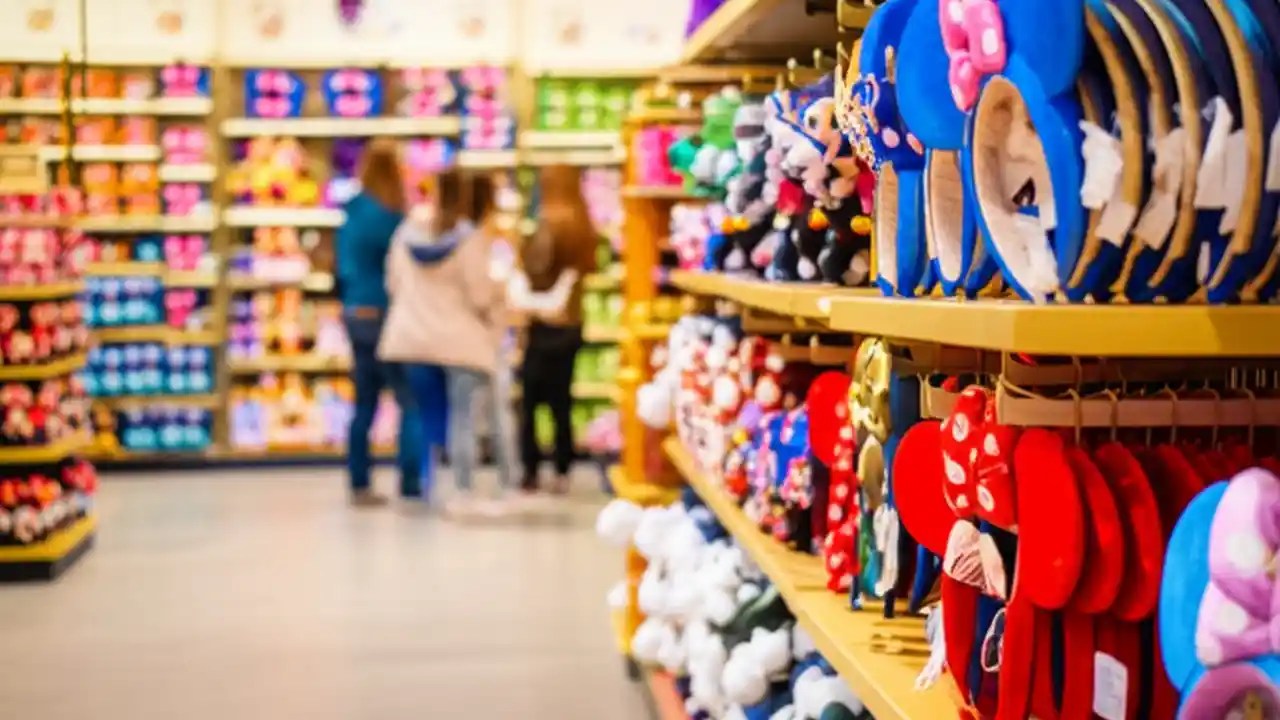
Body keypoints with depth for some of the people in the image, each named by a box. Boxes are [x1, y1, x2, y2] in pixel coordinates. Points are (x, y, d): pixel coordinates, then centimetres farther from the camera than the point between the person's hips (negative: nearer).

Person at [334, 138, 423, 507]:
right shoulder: (387, 215, -15)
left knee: (365, 404, 12)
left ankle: (360, 485, 14)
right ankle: (410, 484, -5)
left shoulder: (353, 211, 10)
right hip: (383, 314, -8)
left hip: (355, 314, 8)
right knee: (411, 402, -4)